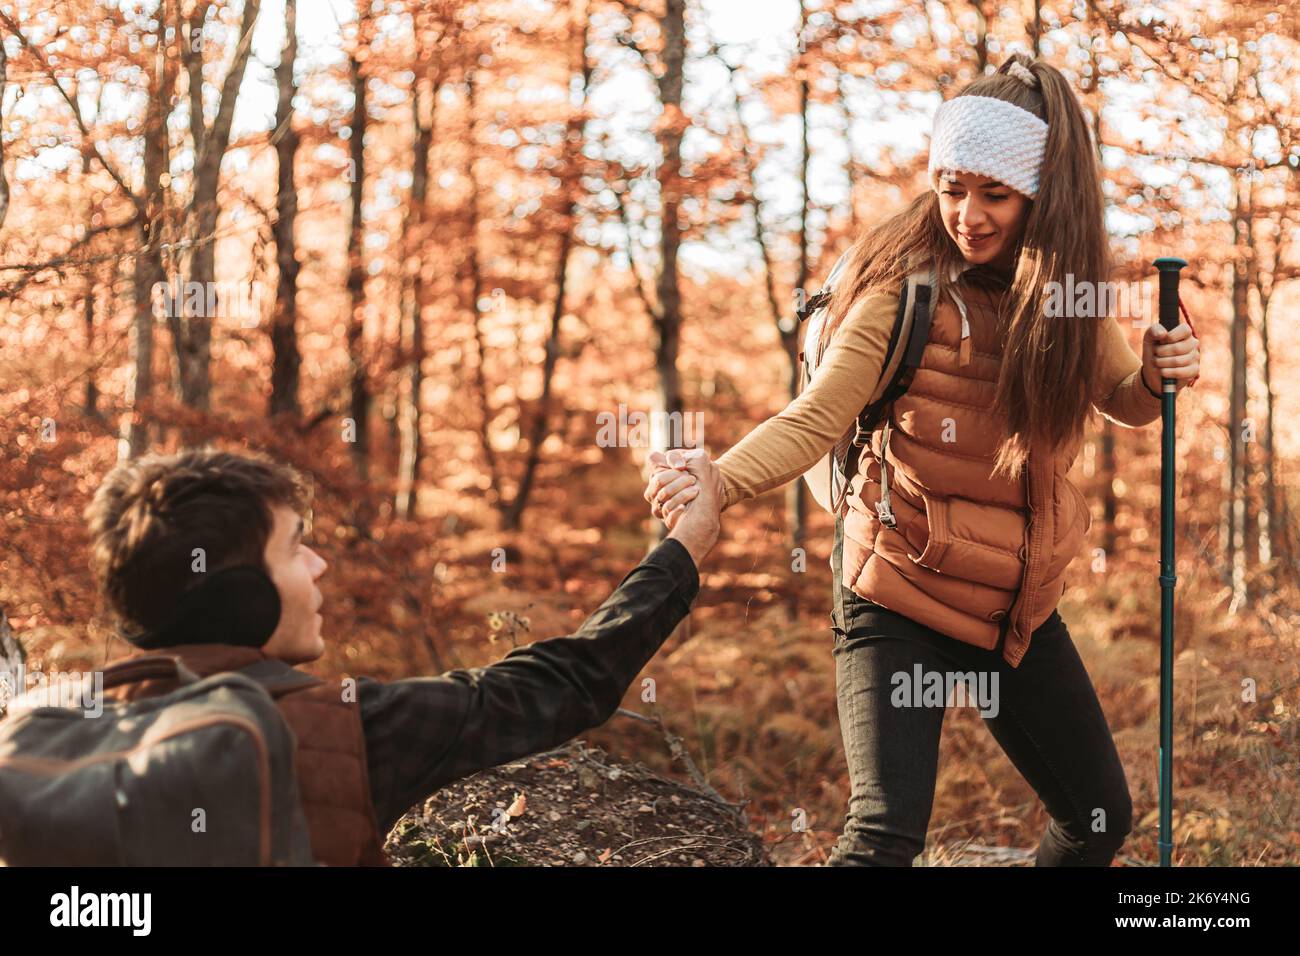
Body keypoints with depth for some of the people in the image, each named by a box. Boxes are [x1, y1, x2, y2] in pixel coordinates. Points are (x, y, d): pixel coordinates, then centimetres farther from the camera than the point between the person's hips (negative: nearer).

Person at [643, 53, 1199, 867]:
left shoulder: (1069, 283, -1)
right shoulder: (909, 286, -15)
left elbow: (1121, 400, 15)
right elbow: (816, 419, -21)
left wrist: (1159, 374, -9)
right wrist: (715, 484, -39)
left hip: (1017, 601, 6)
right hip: (902, 595, -6)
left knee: (1102, 818, 14)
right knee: (886, 831, -19)